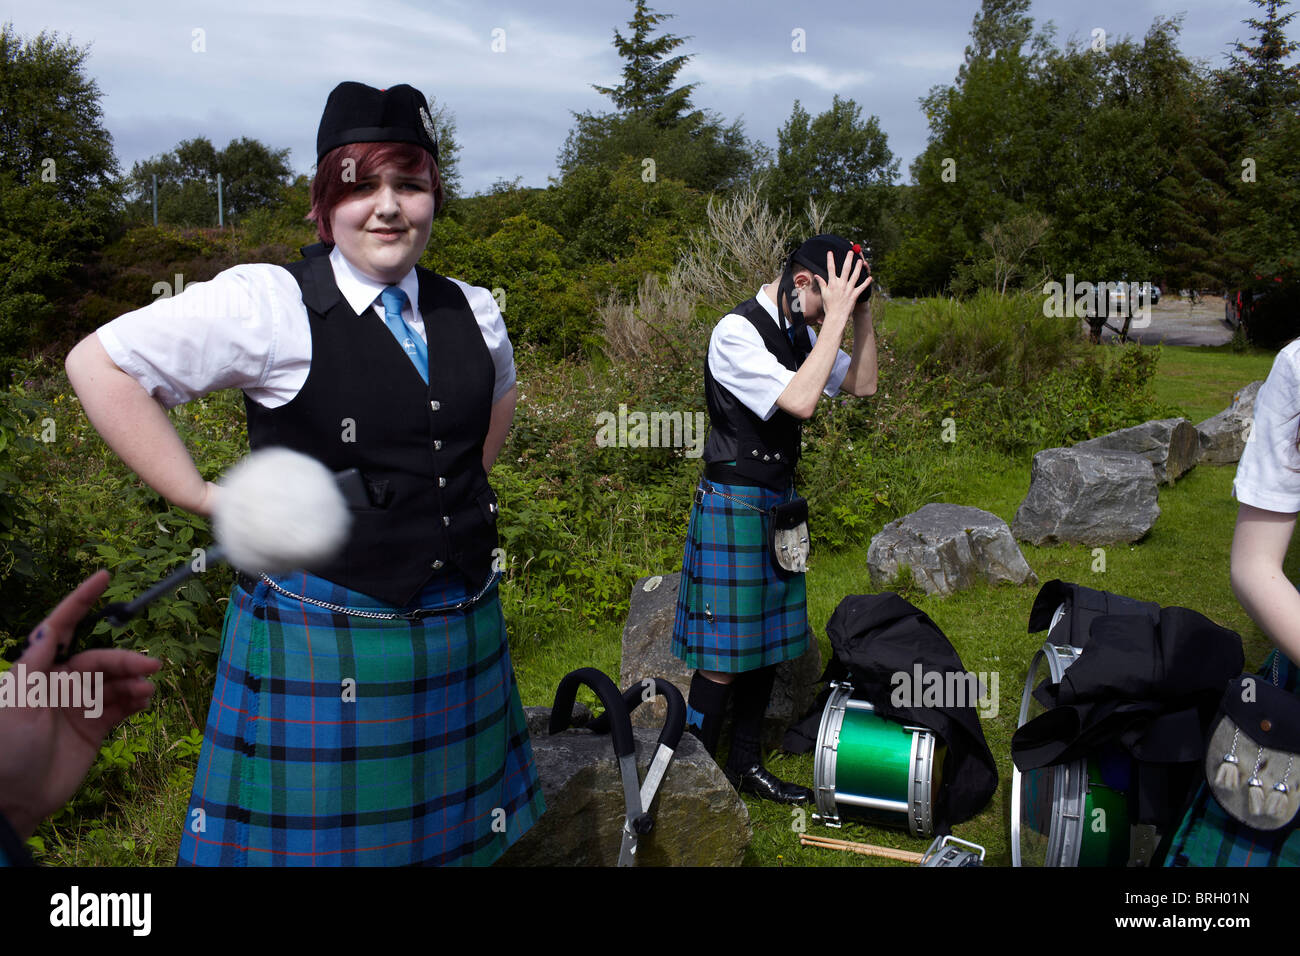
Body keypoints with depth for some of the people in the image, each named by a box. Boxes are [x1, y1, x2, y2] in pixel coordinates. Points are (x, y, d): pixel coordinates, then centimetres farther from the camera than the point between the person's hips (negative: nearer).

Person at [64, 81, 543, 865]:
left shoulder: (471, 312, 6)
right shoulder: (268, 305, -10)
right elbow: (101, 363, -6)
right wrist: (204, 497, -9)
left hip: (462, 630, 5)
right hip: (323, 636, -5)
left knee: (446, 828, 17)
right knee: (316, 833, 9)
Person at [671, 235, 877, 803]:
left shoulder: (800, 330, 8)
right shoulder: (737, 333, -17)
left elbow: (862, 384, 12)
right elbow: (799, 401, -28)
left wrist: (860, 312, 0)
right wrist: (836, 317, -22)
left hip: (779, 500, 9)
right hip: (734, 504, -9)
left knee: (768, 640, 15)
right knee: (726, 652, -3)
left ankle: (746, 765, 30)